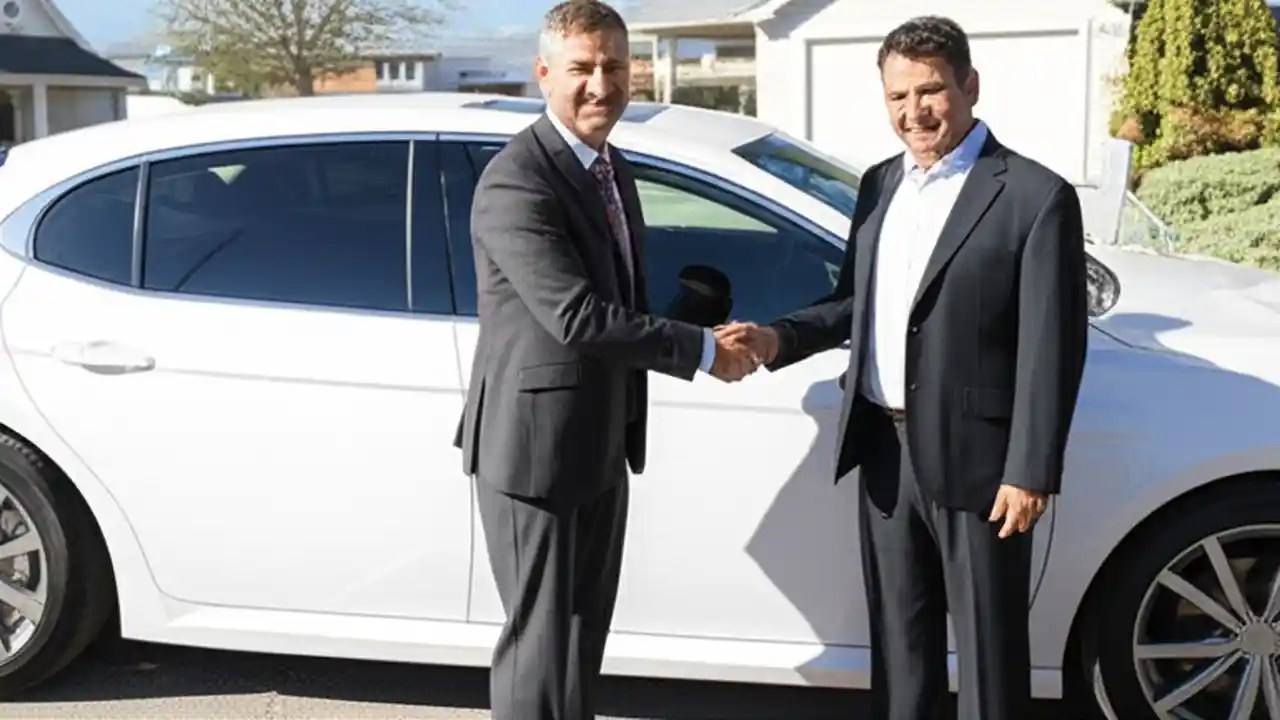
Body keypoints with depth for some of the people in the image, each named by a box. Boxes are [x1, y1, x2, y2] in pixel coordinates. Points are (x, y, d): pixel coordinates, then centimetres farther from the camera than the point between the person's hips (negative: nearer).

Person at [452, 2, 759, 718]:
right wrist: (702, 350, -20)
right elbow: (575, 316, -26)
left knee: (584, 634, 19)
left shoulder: (614, 168, 11)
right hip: (536, 447, -9)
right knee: (542, 639, 2)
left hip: (601, 447, 9)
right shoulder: (516, 181, -19)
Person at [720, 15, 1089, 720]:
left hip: (972, 456, -6)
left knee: (987, 640, 8)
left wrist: (1030, 472, -15)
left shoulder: (1035, 197, -11)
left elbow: (1051, 347, -13)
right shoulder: (879, 184, 9)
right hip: (885, 449, 6)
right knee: (898, 630, 19)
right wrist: (777, 338, -1)